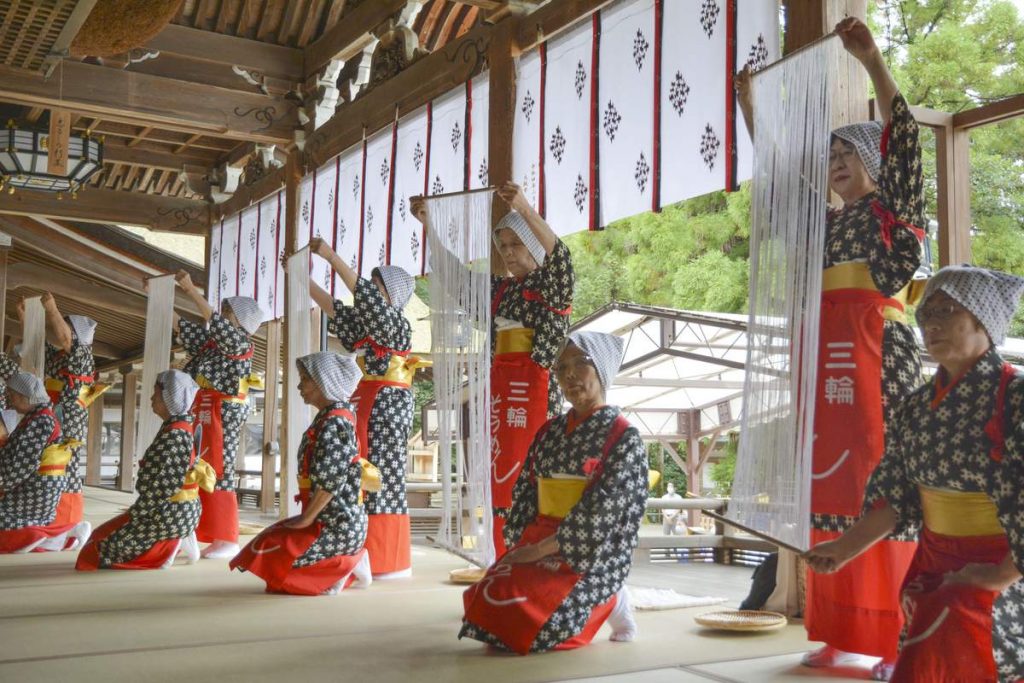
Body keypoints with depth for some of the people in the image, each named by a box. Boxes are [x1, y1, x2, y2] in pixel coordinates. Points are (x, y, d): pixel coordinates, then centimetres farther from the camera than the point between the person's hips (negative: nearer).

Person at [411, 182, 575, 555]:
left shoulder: (550, 285, 0)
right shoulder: (499, 288, 19)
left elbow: (559, 254, -21)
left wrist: (525, 209, -35)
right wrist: (427, 222, 15)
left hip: (535, 389, -7)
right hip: (499, 387, 7)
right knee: (500, 475, 7)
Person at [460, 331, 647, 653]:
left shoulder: (623, 437, -6)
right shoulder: (548, 432, 13)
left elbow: (601, 512, -15)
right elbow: (525, 493, 12)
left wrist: (541, 549, -16)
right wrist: (521, 548, -3)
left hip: (589, 557, -6)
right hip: (537, 545, 6)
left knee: (518, 616, -24)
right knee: (485, 603, -14)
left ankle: (607, 601, 3)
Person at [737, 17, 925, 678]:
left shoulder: (894, 204, 8)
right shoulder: (826, 223, 24)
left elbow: (903, 139, -7)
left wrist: (873, 60, -13)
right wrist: (749, 102, 30)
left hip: (878, 350, -7)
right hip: (827, 358, 7)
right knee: (830, 481, 3)